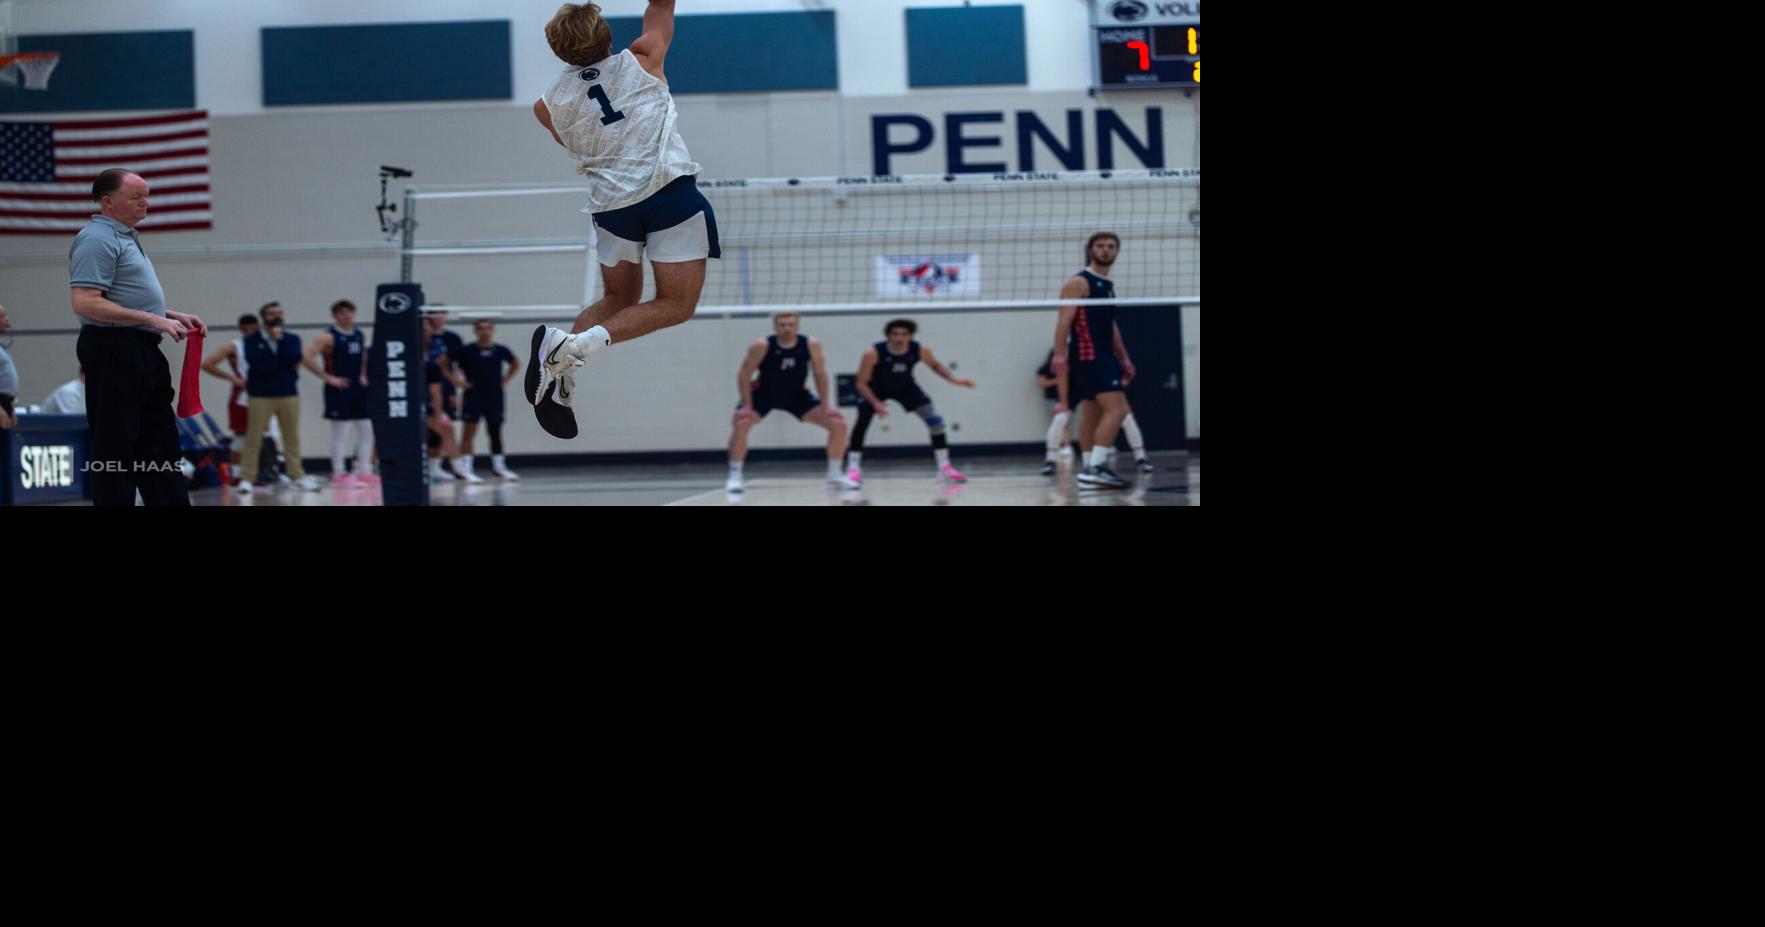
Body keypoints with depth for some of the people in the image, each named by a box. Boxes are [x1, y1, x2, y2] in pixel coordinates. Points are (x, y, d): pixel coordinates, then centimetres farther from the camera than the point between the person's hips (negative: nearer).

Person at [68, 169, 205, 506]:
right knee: (116, 446, -7)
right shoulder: (97, 239, -13)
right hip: (112, 351, -11)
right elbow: (85, 303, -23)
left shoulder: (125, 237, 19)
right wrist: (153, 320, -22)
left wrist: (173, 316, 16)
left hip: (141, 351, 11)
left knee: (159, 441, 11)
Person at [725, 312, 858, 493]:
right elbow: (744, 375, -18)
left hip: (796, 396, 3)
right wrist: (747, 406, -21)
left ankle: (834, 477, 10)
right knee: (741, 423, -31)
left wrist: (825, 405, -10)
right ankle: (735, 477, -16)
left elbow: (820, 373, -8)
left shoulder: (811, 345, -20)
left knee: (839, 424, -6)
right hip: (764, 394, -3)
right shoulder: (762, 346, -26)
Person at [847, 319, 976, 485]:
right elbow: (862, 383, -24)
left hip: (905, 387, 3)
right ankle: (853, 468, -9)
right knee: (862, 421, -21)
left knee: (935, 420, -6)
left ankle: (944, 467, 5)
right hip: (876, 388, -2)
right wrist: (875, 403, -37)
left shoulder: (920, 350, -26)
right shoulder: (873, 353, -35)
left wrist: (953, 379, -18)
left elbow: (935, 366, -3)